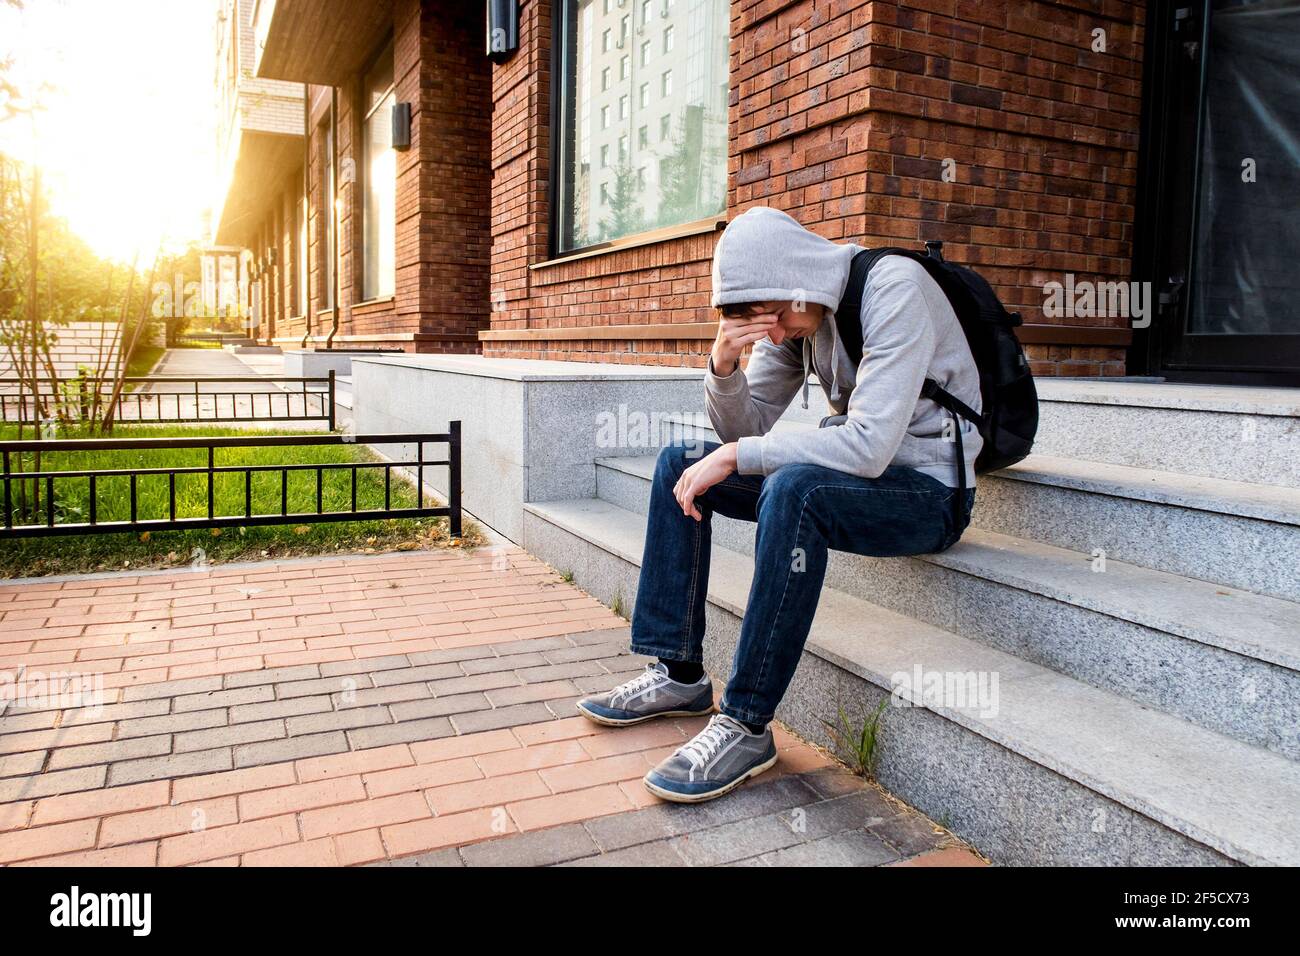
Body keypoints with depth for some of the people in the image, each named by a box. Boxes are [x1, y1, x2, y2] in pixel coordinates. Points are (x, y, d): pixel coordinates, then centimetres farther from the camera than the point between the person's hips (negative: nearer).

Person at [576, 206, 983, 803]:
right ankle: (678, 672, 1)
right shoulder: (795, 313, 1)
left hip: (928, 491, -8)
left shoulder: (894, 290, -22)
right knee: (678, 464, 0)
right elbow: (745, 428, 3)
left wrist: (736, 457, -26)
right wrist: (724, 367, -18)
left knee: (794, 488, -38)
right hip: (855, 469, 8)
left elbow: (869, 446, -32)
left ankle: (747, 725, -26)